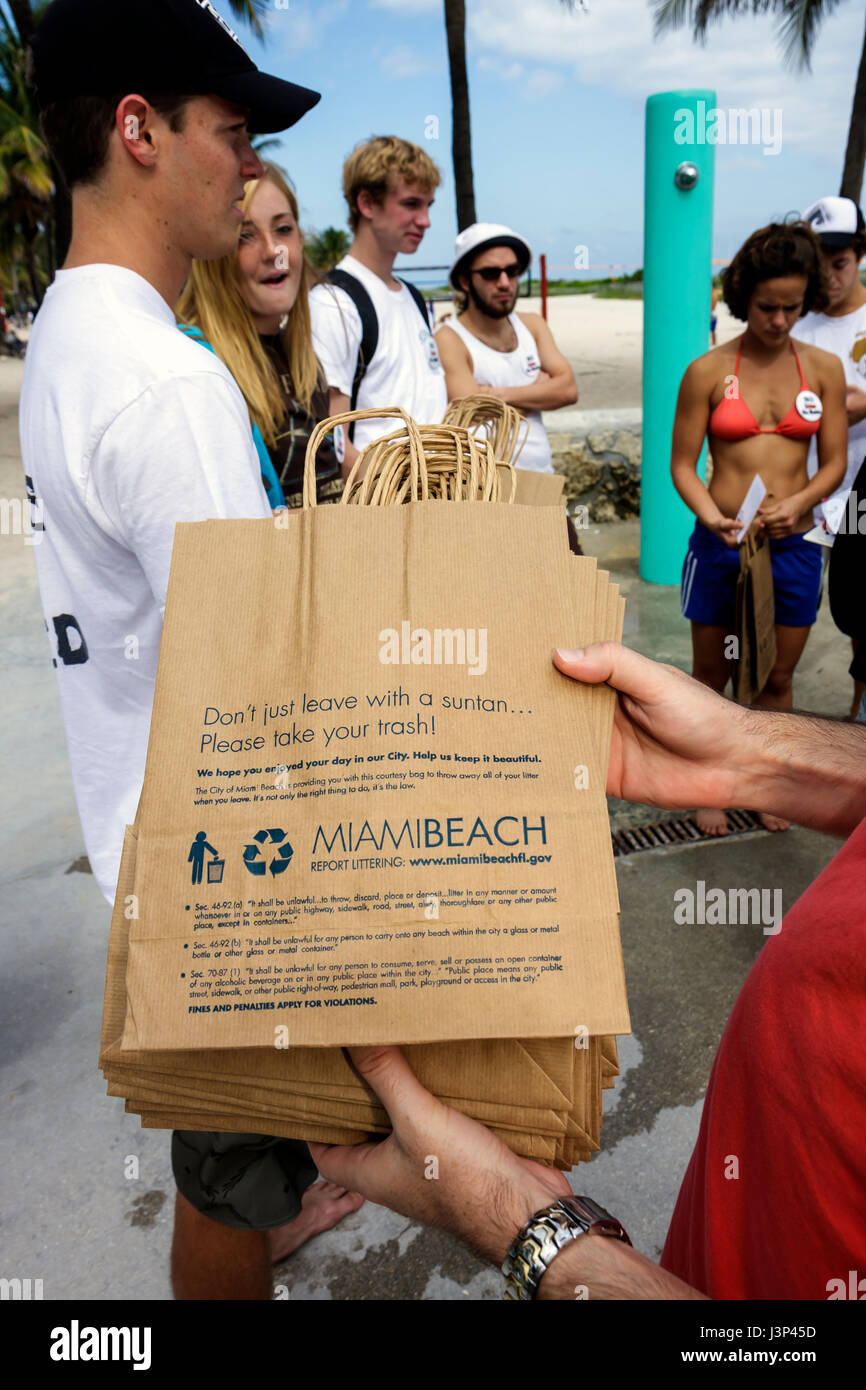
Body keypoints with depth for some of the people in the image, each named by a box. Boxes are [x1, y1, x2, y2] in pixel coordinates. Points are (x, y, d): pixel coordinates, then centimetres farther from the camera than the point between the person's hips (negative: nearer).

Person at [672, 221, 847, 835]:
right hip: (720, 544, -2)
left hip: (794, 546, 2)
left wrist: (799, 502, -16)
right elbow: (682, 463, -4)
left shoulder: (824, 368, 3)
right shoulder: (708, 371, -4)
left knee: (777, 677, 15)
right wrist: (710, 514, -22)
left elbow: (835, 461, 4)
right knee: (713, 675, 12)